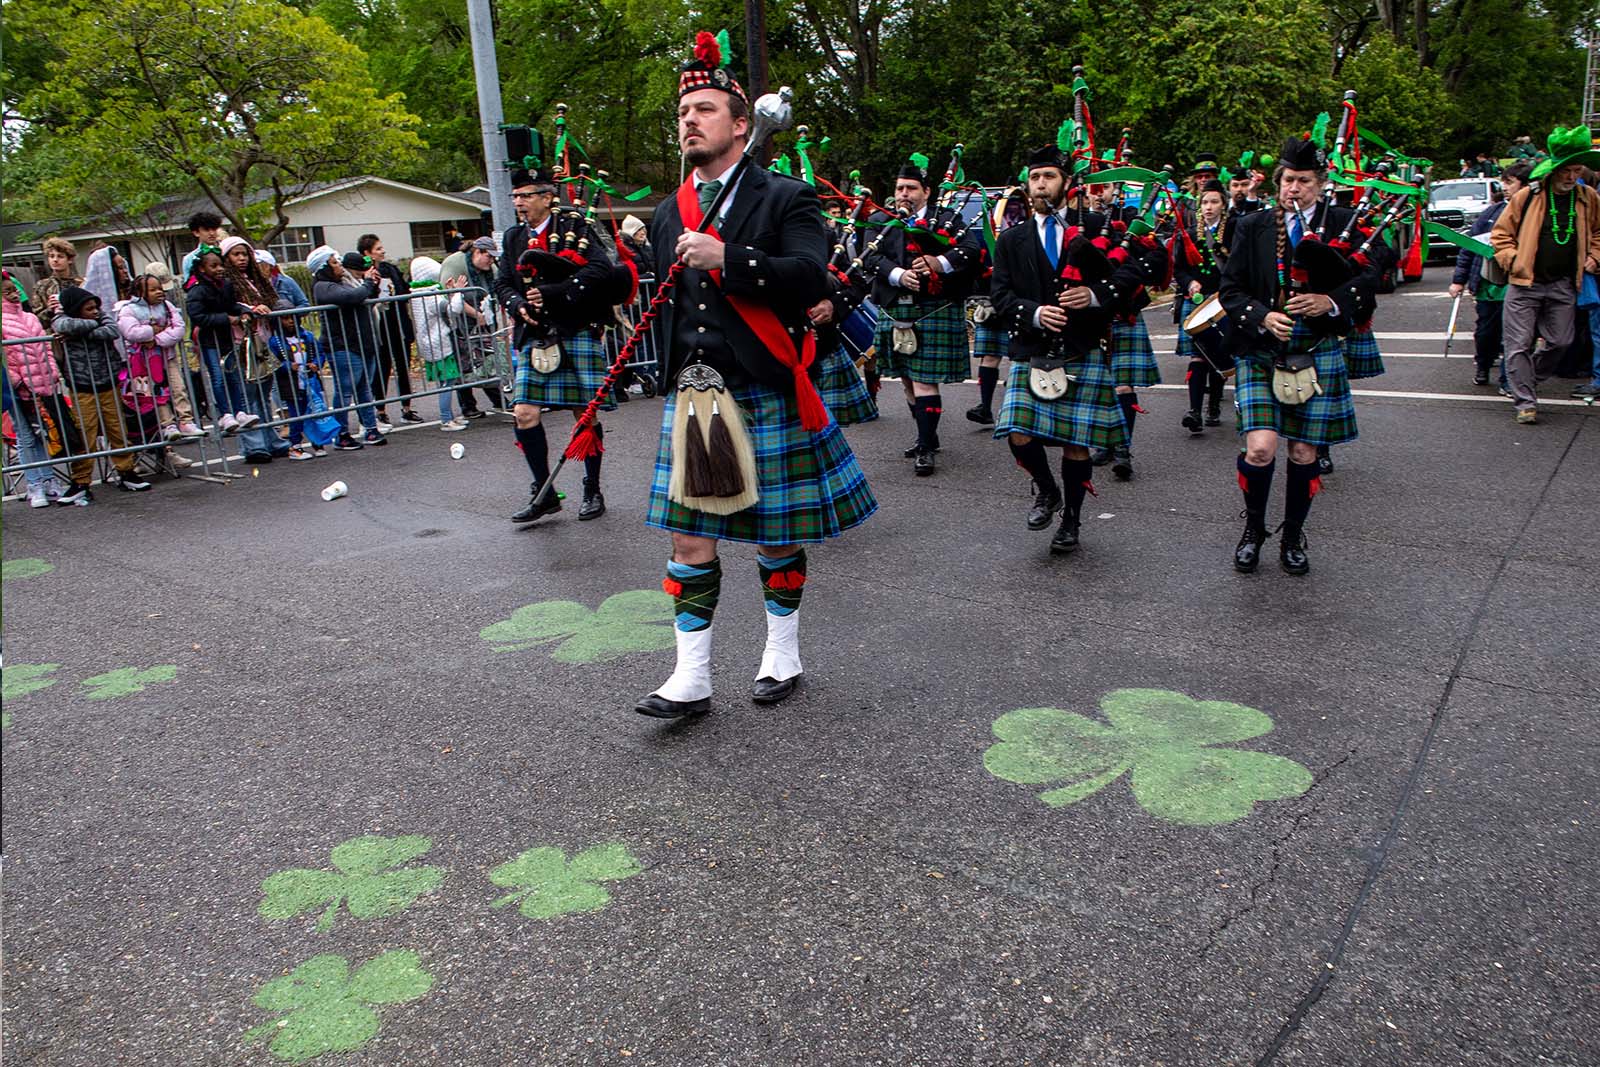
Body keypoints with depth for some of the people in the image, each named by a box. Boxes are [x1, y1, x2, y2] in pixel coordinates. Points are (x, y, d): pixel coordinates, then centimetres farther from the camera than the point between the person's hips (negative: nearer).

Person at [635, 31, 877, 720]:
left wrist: (726, 257, -26)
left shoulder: (785, 199, -3)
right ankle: (691, 681, 10)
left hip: (766, 397, -4)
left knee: (777, 536, 8)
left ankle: (783, 656, 27)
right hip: (690, 399, 5)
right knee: (689, 539, 2)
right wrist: (675, 383, 16)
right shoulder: (669, 215, 13)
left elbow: (811, 280, -18)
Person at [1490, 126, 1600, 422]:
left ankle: (1525, 382, 28)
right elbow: (1500, 232, 4)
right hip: (1524, 284, -3)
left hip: (1564, 286, 3)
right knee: (1520, 345, -5)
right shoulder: (1527, 197, -4)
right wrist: (1512, 260, -7)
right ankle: (1525, 402, 1)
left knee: (1559, 342, 4)